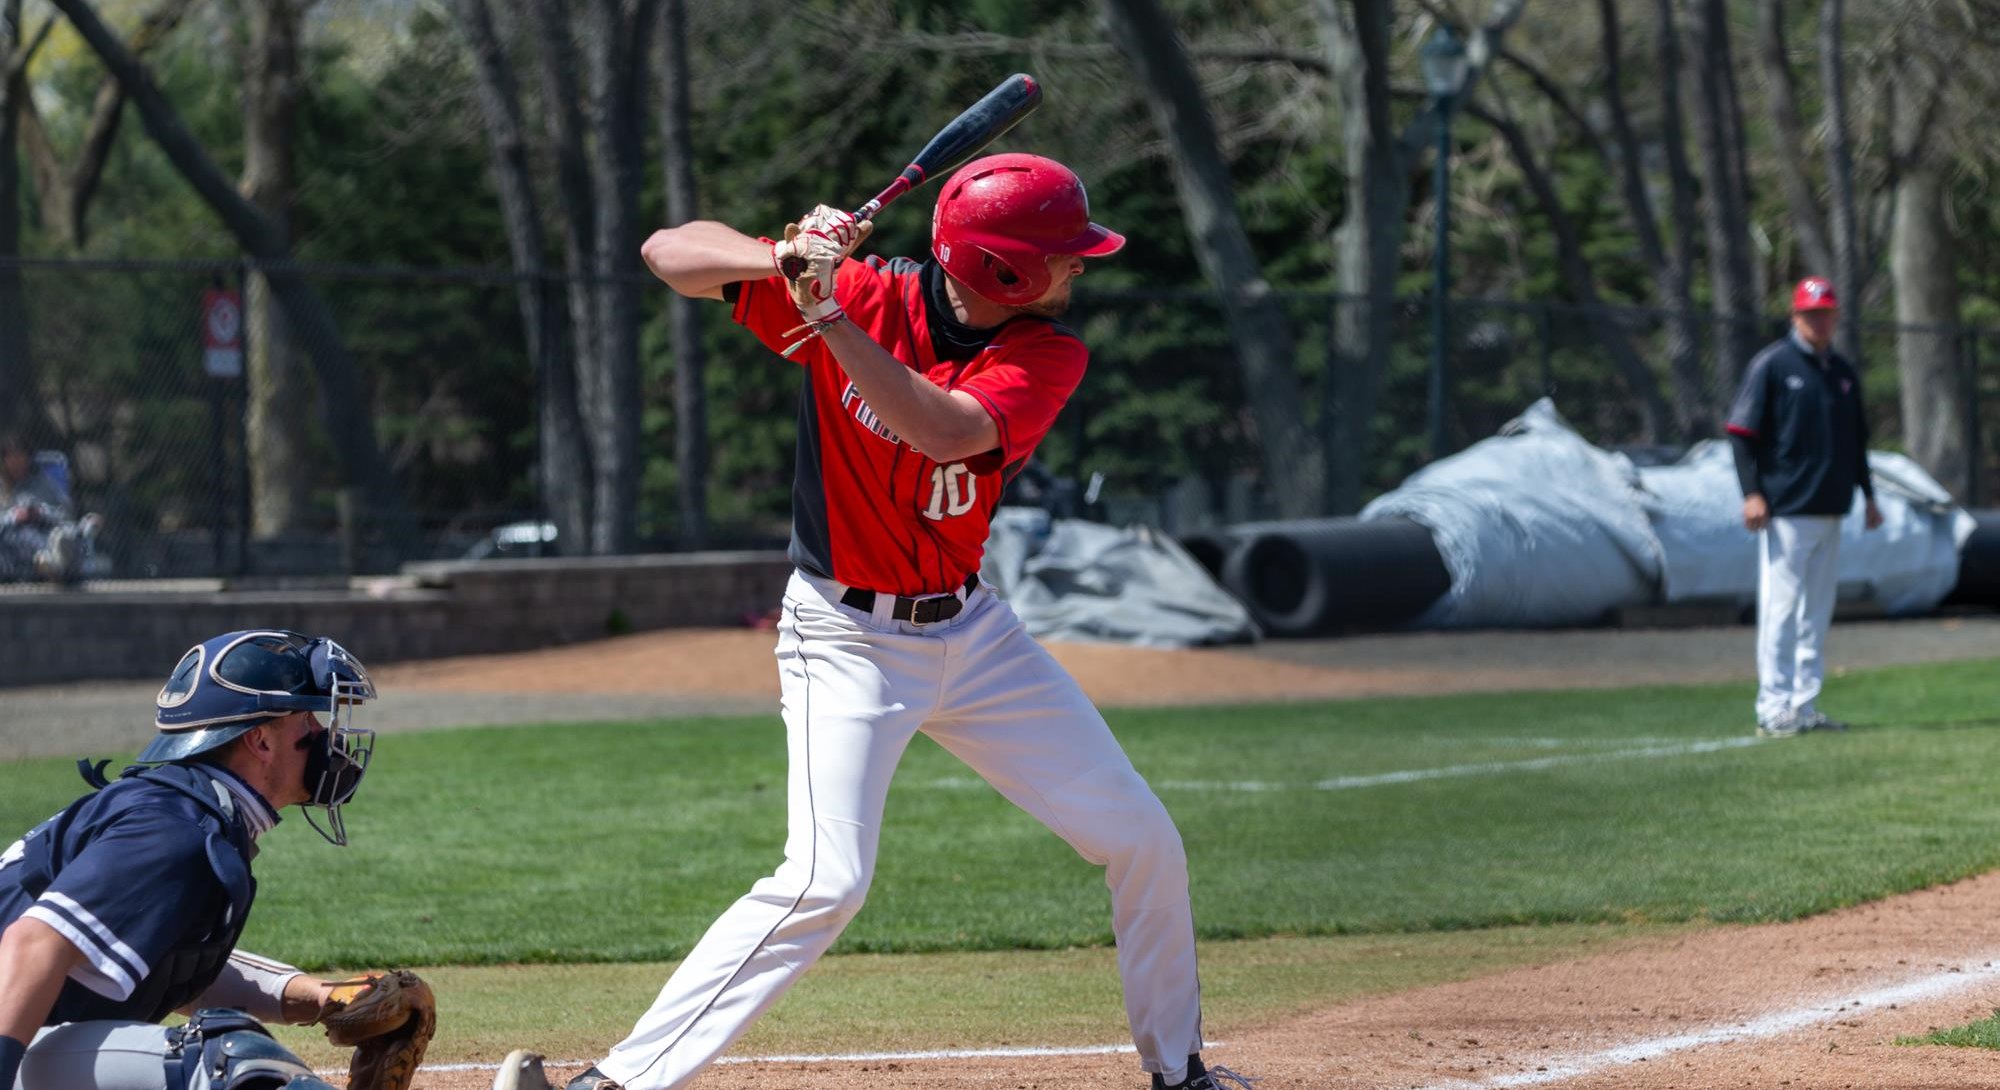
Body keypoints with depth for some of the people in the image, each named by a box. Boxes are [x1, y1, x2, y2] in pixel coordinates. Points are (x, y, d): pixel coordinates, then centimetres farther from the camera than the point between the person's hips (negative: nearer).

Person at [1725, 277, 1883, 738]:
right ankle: (1774, 708, -8)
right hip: (1785, 510, -7)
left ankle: (1804, 706, 12)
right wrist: (1752, 493, -16)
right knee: (1780, 607, -8)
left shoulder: (1844, 372, 15)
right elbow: (1741, 432, -7)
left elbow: (1857, 438, 24)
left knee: (1817, 612, 8)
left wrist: (1868, 494, 21)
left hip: (1830, 510, 7)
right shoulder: (1771, 366, -4)